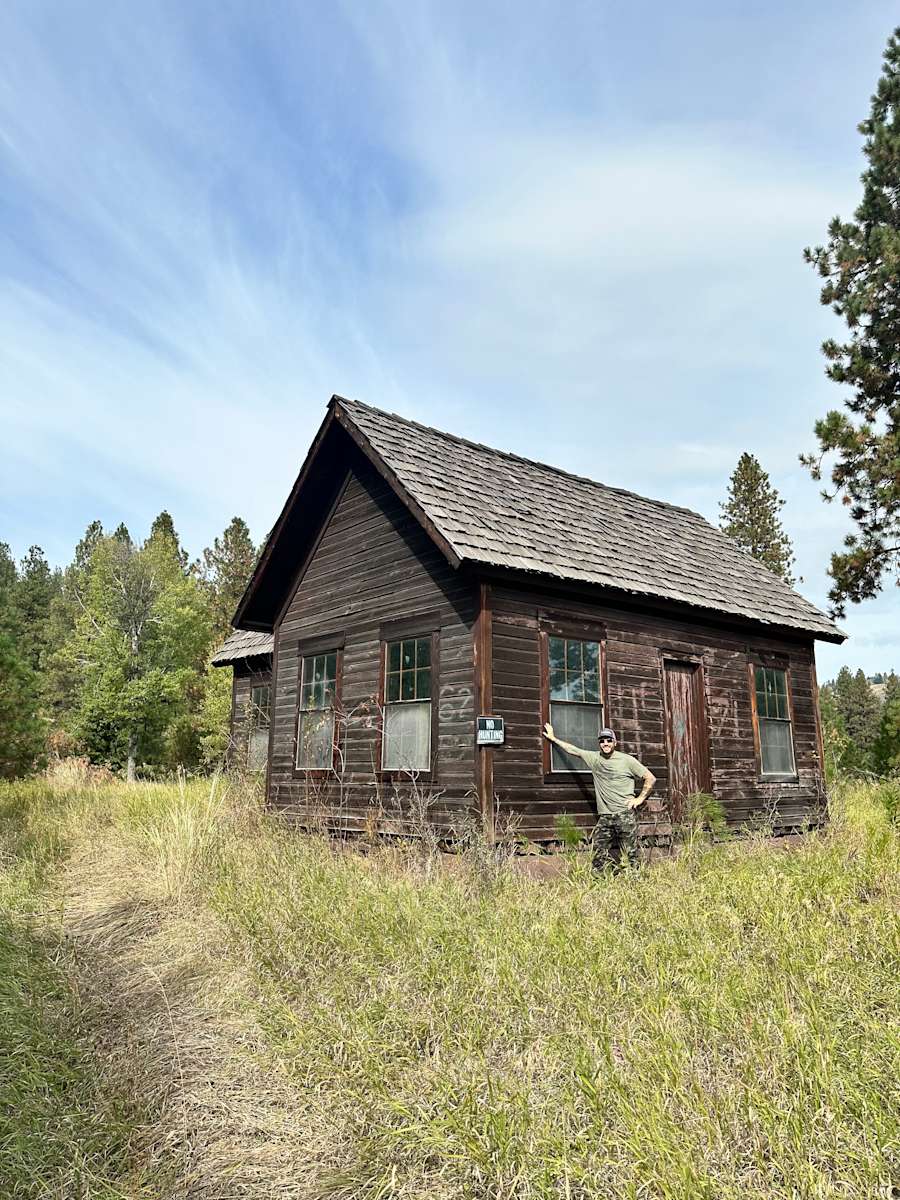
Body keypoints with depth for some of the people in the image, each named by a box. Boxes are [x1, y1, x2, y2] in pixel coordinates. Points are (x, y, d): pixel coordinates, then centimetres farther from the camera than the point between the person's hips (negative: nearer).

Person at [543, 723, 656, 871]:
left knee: (630, 855, -3)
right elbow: (572, 749, 20)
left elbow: (650, 778, 5)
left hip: (625, 814, -3)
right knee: (599, 857, 0)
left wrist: (640, 798, 0)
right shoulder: (594, 758, 9)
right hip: (604, 817, 4)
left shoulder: (627, 760, 0)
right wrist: (553, 738, 25)